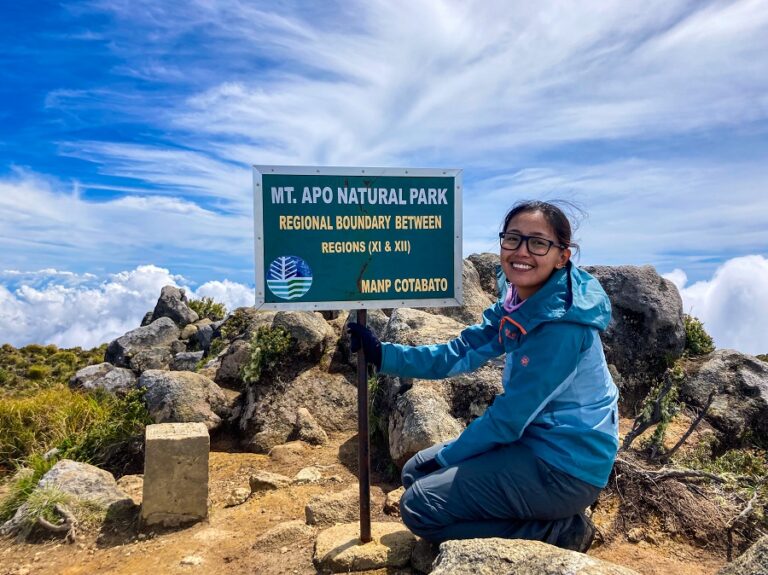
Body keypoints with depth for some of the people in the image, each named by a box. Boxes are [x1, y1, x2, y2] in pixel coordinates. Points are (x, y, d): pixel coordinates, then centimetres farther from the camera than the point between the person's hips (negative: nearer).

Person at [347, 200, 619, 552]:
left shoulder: (563, 324, -25)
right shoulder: (516, 305, 1)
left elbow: (509, 417, -21)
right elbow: (456, 355, 1)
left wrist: (445, 457, -8)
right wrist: (382, 354, -9)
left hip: (565, 467, -9)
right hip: (533, 440, 9)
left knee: (419, 505, -9)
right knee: (416, 472, 14)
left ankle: (557, 532, -1)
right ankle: (551, 517, 14)